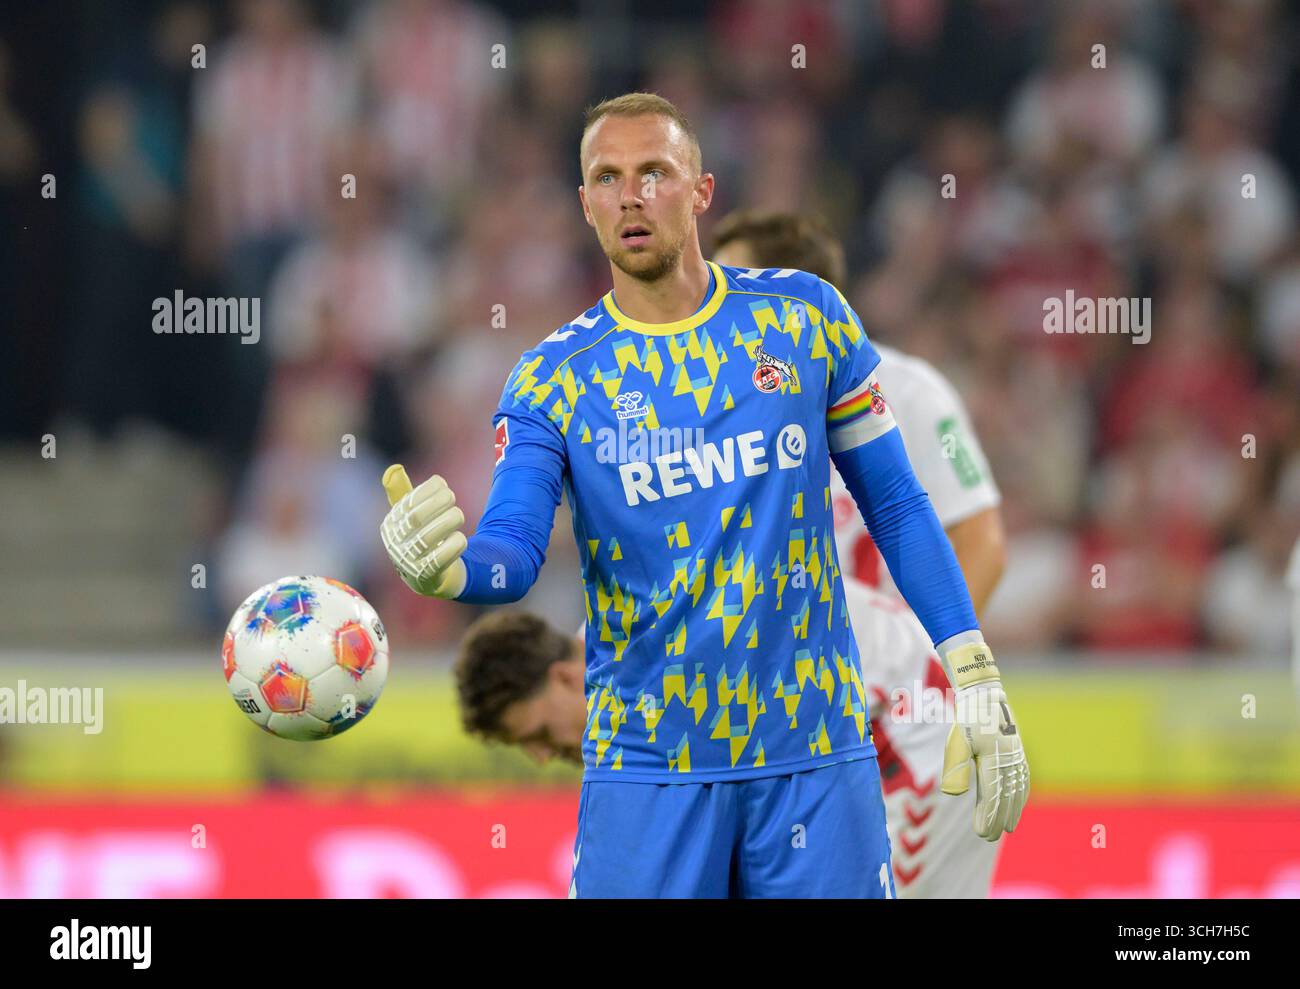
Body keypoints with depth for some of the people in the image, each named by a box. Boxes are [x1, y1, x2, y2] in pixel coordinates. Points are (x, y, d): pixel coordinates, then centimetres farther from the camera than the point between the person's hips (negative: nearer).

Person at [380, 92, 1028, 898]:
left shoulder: (805, 318, 3)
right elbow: (512, 551, -12)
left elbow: (897, 506, 7)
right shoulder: (554, 379, 0)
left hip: (817, 753, 1)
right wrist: (448, 569, -36)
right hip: (647, 772, -1)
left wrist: (977, 683, 2)